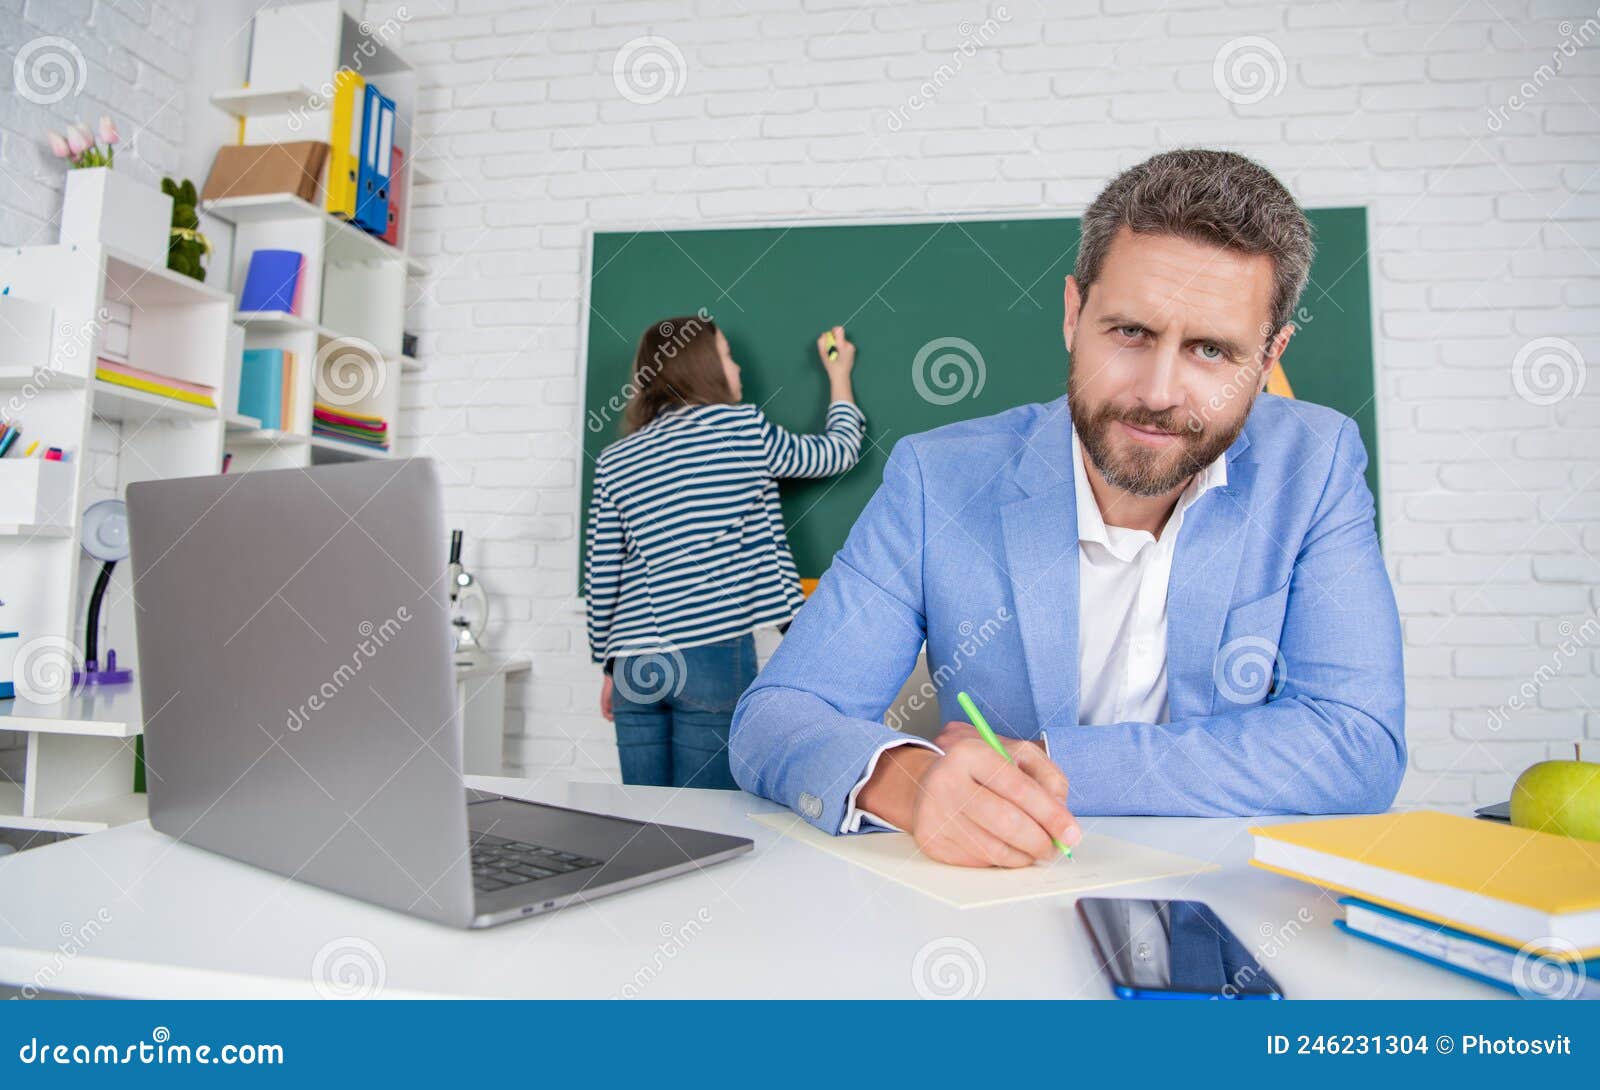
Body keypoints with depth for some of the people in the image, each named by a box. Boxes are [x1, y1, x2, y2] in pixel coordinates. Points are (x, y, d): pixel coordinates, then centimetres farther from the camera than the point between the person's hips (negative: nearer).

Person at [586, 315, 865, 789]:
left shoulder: (613, 461, 8)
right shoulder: (741, 428, 0)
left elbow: (601, 575, 8)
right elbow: (840, 451, 15)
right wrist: (839, 375, 31)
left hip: (635, 661, 4)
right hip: (714, 656, -4)